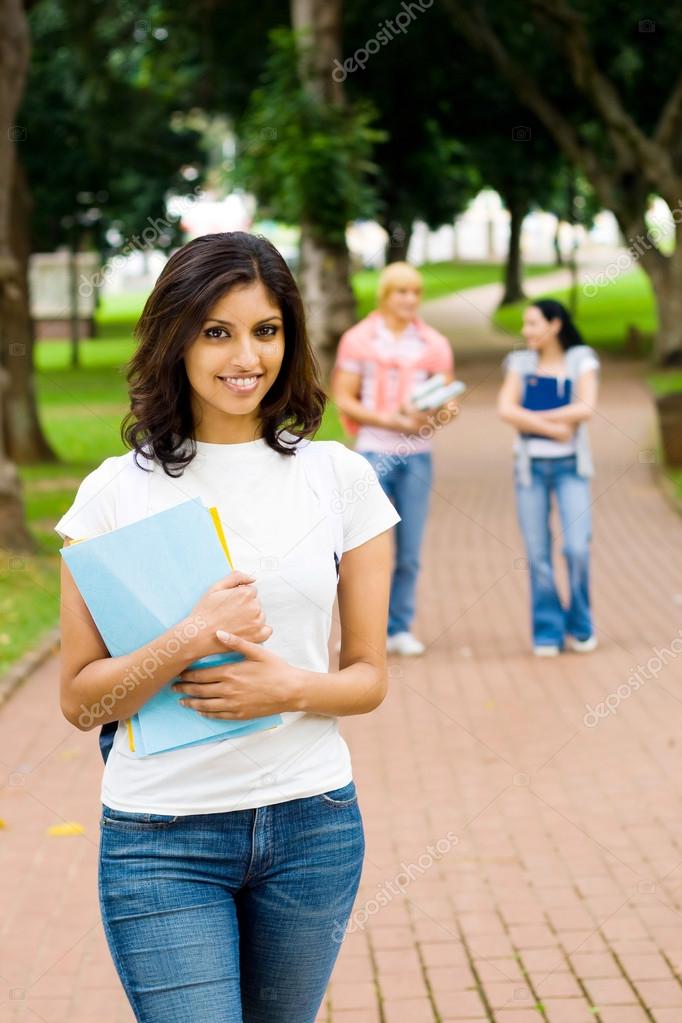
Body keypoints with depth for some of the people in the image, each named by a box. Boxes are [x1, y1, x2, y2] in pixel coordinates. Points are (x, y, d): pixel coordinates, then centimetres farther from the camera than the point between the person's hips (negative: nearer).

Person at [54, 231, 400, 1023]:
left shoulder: (340, 477, 2)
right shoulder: (116, 491, -3)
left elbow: (369, 676, 6)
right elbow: (79, 698, -2)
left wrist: (291, 686, -15)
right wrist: (189, 641, -18)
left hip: (313, 821, 2)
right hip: (162, 837, -2)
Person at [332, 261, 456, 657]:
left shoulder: (435, 344, 9)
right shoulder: (358, 339, 2)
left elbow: (449, 403, 8)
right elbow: (343, 400, -3)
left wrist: (439, 413, -16)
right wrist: (392, 420, -14)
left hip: (417, 454, 2)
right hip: (373, 451, -2)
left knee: (410, 550, 4)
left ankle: (401, 628, 15)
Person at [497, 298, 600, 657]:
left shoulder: (581, 360, 1)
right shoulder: (521, 362, 6)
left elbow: (585, 408, -13)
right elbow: (505, 409, -8)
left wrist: (531, 417, -11)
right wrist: (553, 428, -15)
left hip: (570, 466, -2)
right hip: (530, 466, 2)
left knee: (577, 548, -12)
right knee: (538, 555, 0)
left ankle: (579, 626, 8)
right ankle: (547, 632, 10)